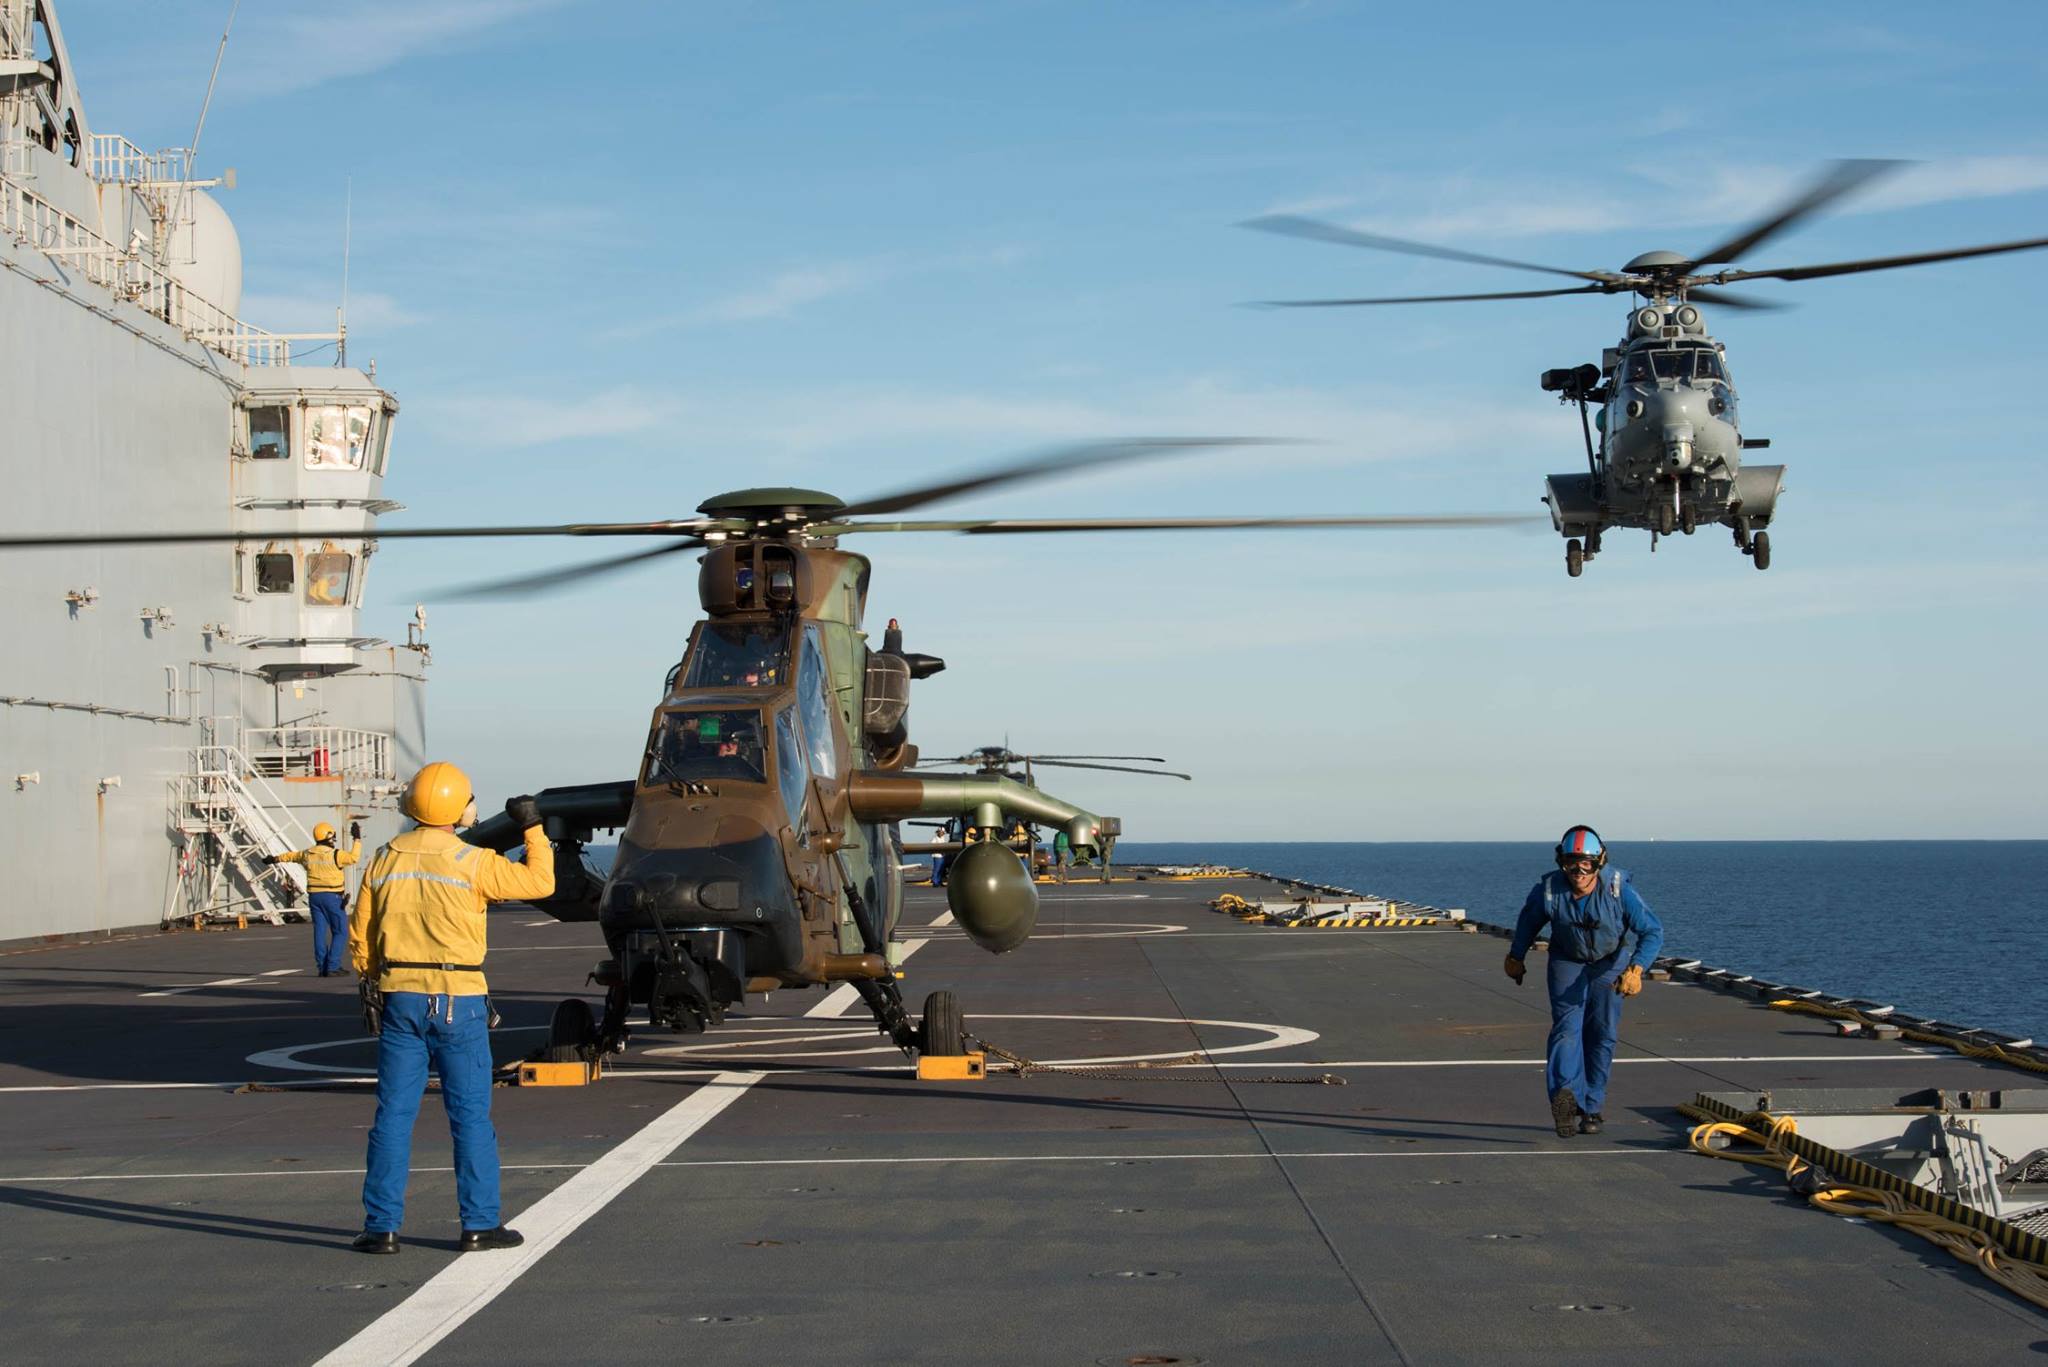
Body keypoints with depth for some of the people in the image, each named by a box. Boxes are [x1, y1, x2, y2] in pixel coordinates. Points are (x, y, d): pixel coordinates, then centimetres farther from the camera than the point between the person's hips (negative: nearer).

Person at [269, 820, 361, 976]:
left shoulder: (307, 855, 8)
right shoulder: (335, 855, -12)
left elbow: (291, 855, 26)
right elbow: (353, 857, -23)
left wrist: (275, 859, 43)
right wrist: (357, 839, -14)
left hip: (314, 896, 6)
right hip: (333, 897, -6)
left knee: (320, 931, 11)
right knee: (340, 932, 0)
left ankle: (322, 967, 12)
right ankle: (333, 967, -9)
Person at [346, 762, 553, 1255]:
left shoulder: (385, 860, 4)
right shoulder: (471, 862, -9)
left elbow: (361, 936, 8)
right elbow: (540, 882, -1)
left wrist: (372, 986, 19)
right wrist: (534, 829, 11)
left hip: (399, 997, 3)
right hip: (458, 999, -3)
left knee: (394, 1114, 7)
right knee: (471, 1113, 4)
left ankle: (381, 1226, 7)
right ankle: (480, 1224, 7)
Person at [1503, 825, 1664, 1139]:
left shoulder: (1618, 889, -30)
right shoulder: (1548, 890, -25)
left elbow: (1653, 932, -25)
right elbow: (1528, 922, -3)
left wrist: (1635, 969, -41)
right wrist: (1515, 957, 11)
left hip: (1609, 963, 0)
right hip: (1567, 961, 0)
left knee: (1602, 1034, 0)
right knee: (1566, 1025, -19)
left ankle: (1591, 1107, 12)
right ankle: (1565, 1096, -38)